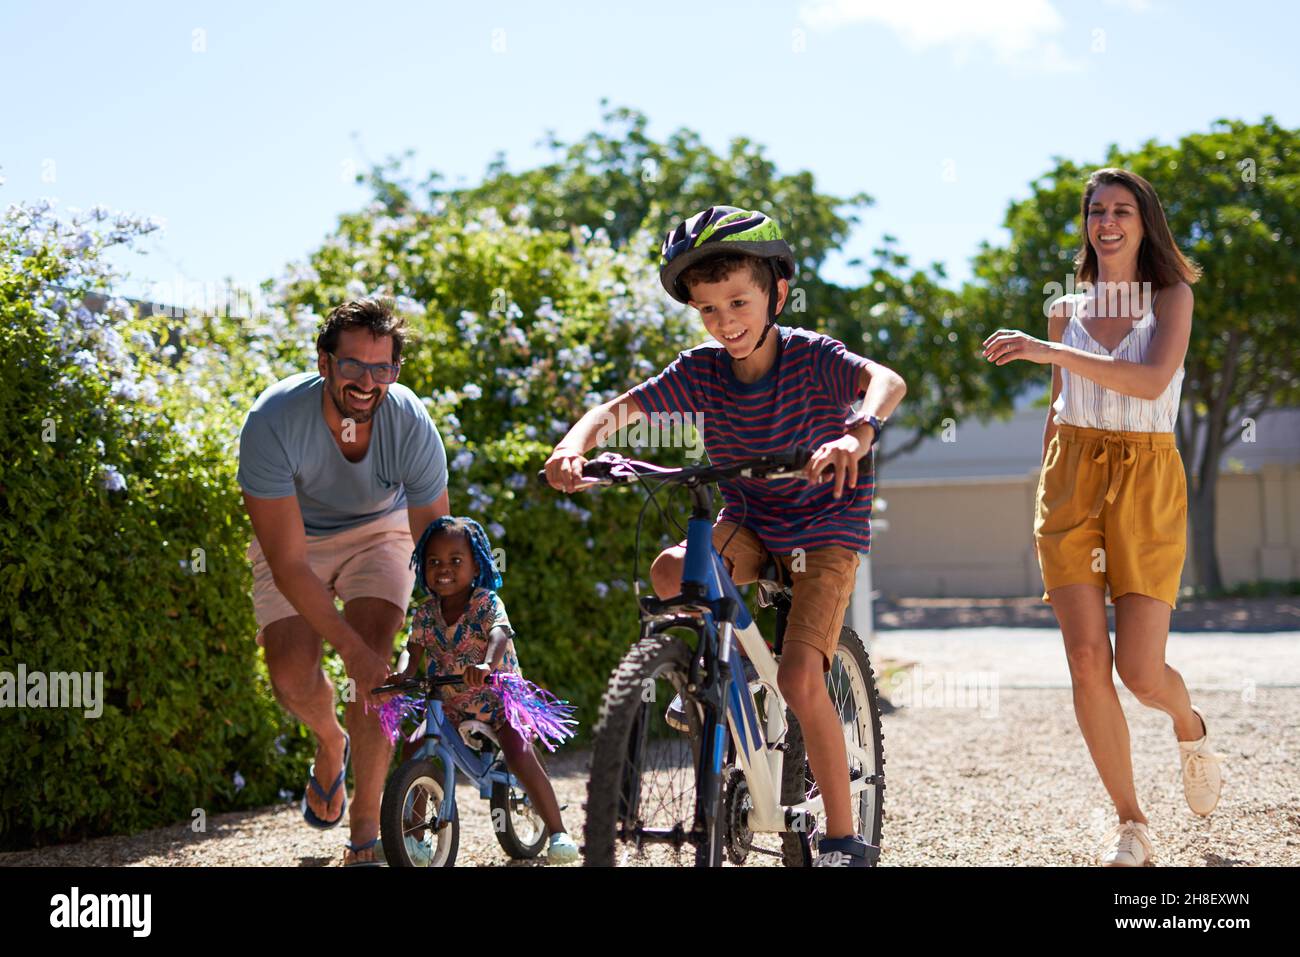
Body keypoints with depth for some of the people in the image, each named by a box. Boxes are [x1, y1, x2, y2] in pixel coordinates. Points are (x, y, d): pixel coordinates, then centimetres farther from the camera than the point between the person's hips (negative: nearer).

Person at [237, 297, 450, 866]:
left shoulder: (412, 425, -28)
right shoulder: (273, 422, -34)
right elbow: (288, 563, -33)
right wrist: (354, 652, -38)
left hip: (378, 531, 0)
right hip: (294, 538, 0)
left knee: (372, 657, -22)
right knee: (291, 675, -18)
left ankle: (367, 830, -9)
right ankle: (329, 742, 21)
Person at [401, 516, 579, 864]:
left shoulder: (486, 603, -18)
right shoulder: (425, 613, -3)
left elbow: (499, 633, -38)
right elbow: (414, 652, -9)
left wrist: (486, 664, -61)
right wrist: (402, 676, -35)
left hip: (497, 701, -5)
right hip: (449, 706, 5)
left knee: (521, 757, -26)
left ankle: (558, 833, -14)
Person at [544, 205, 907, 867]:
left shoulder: (810, 356, -20)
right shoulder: (701, 371, -9)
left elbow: (886, 380, -38)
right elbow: (620, 407, -16)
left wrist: (856, 436, -60)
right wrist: (576, 443, -38)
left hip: (826, 525, -4)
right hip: (749, 522, 4)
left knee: (799, 680, -19)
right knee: (669, 572, -27)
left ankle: (842, 837, -3)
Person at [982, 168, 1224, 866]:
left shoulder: (1171, 298, 1)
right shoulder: (1067, 312, 12)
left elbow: (1153, 380, -17)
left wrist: (1049, 352, -23)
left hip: (1147, 481, -3)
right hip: (1073, 475, 3)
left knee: (1140, 671, -8)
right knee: (1087, 660, -8)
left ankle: (1190, 727, 30)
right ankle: (1130, 826, 4)